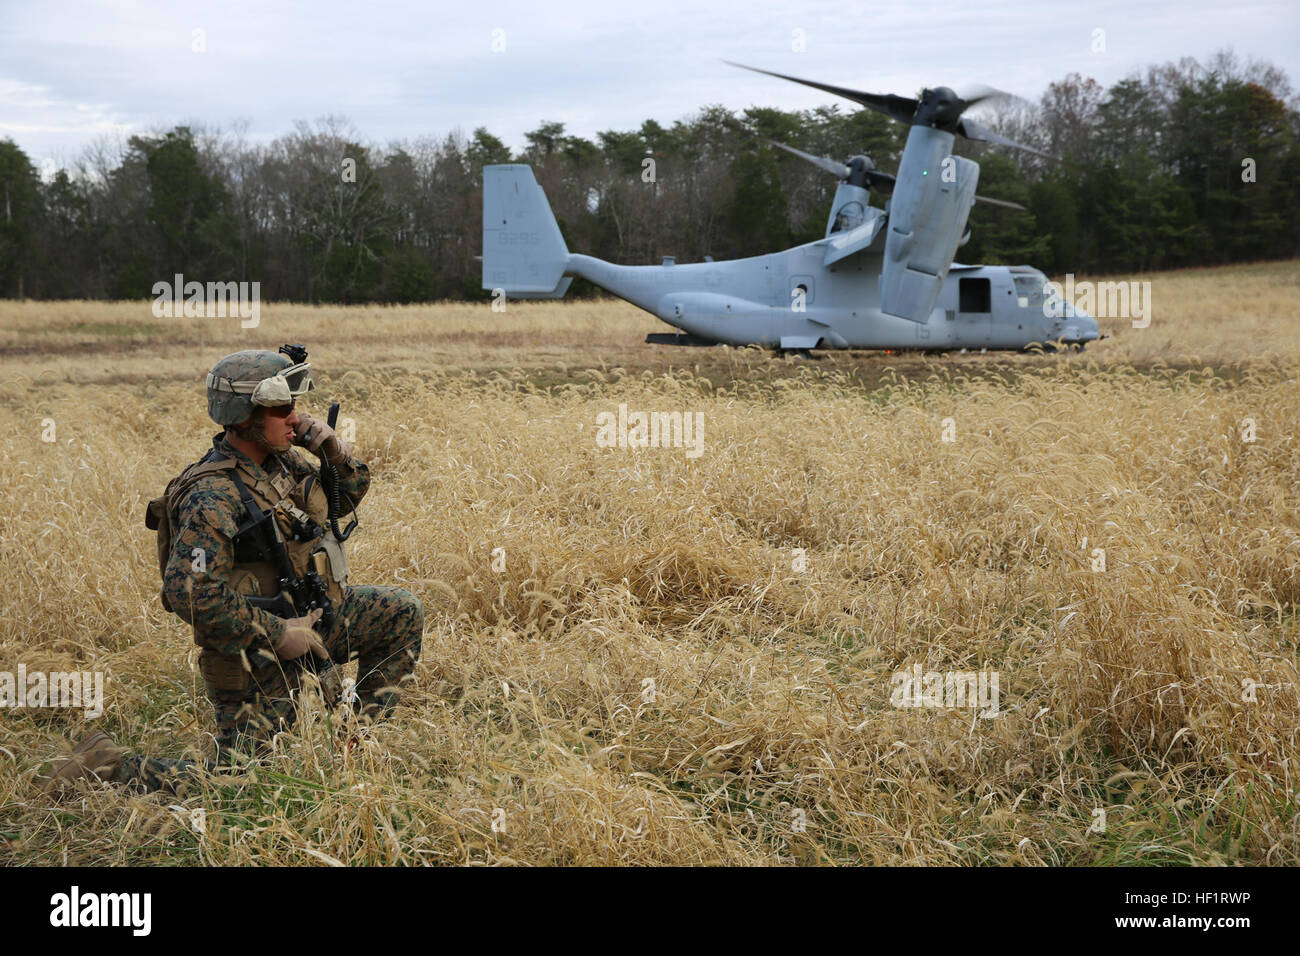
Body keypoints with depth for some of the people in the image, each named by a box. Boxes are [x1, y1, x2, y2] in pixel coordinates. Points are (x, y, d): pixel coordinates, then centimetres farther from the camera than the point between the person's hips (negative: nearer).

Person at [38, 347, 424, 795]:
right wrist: (279, 635, -27)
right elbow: (188, 593, -33)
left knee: (404, 612, 12)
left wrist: (334, 450, -7)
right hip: (257, 655, -8)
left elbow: (350, 493, 16)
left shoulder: (278, 461, 1)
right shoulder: (214, 496, -26)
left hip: (304, 618, 8)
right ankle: (108, 764, 8)